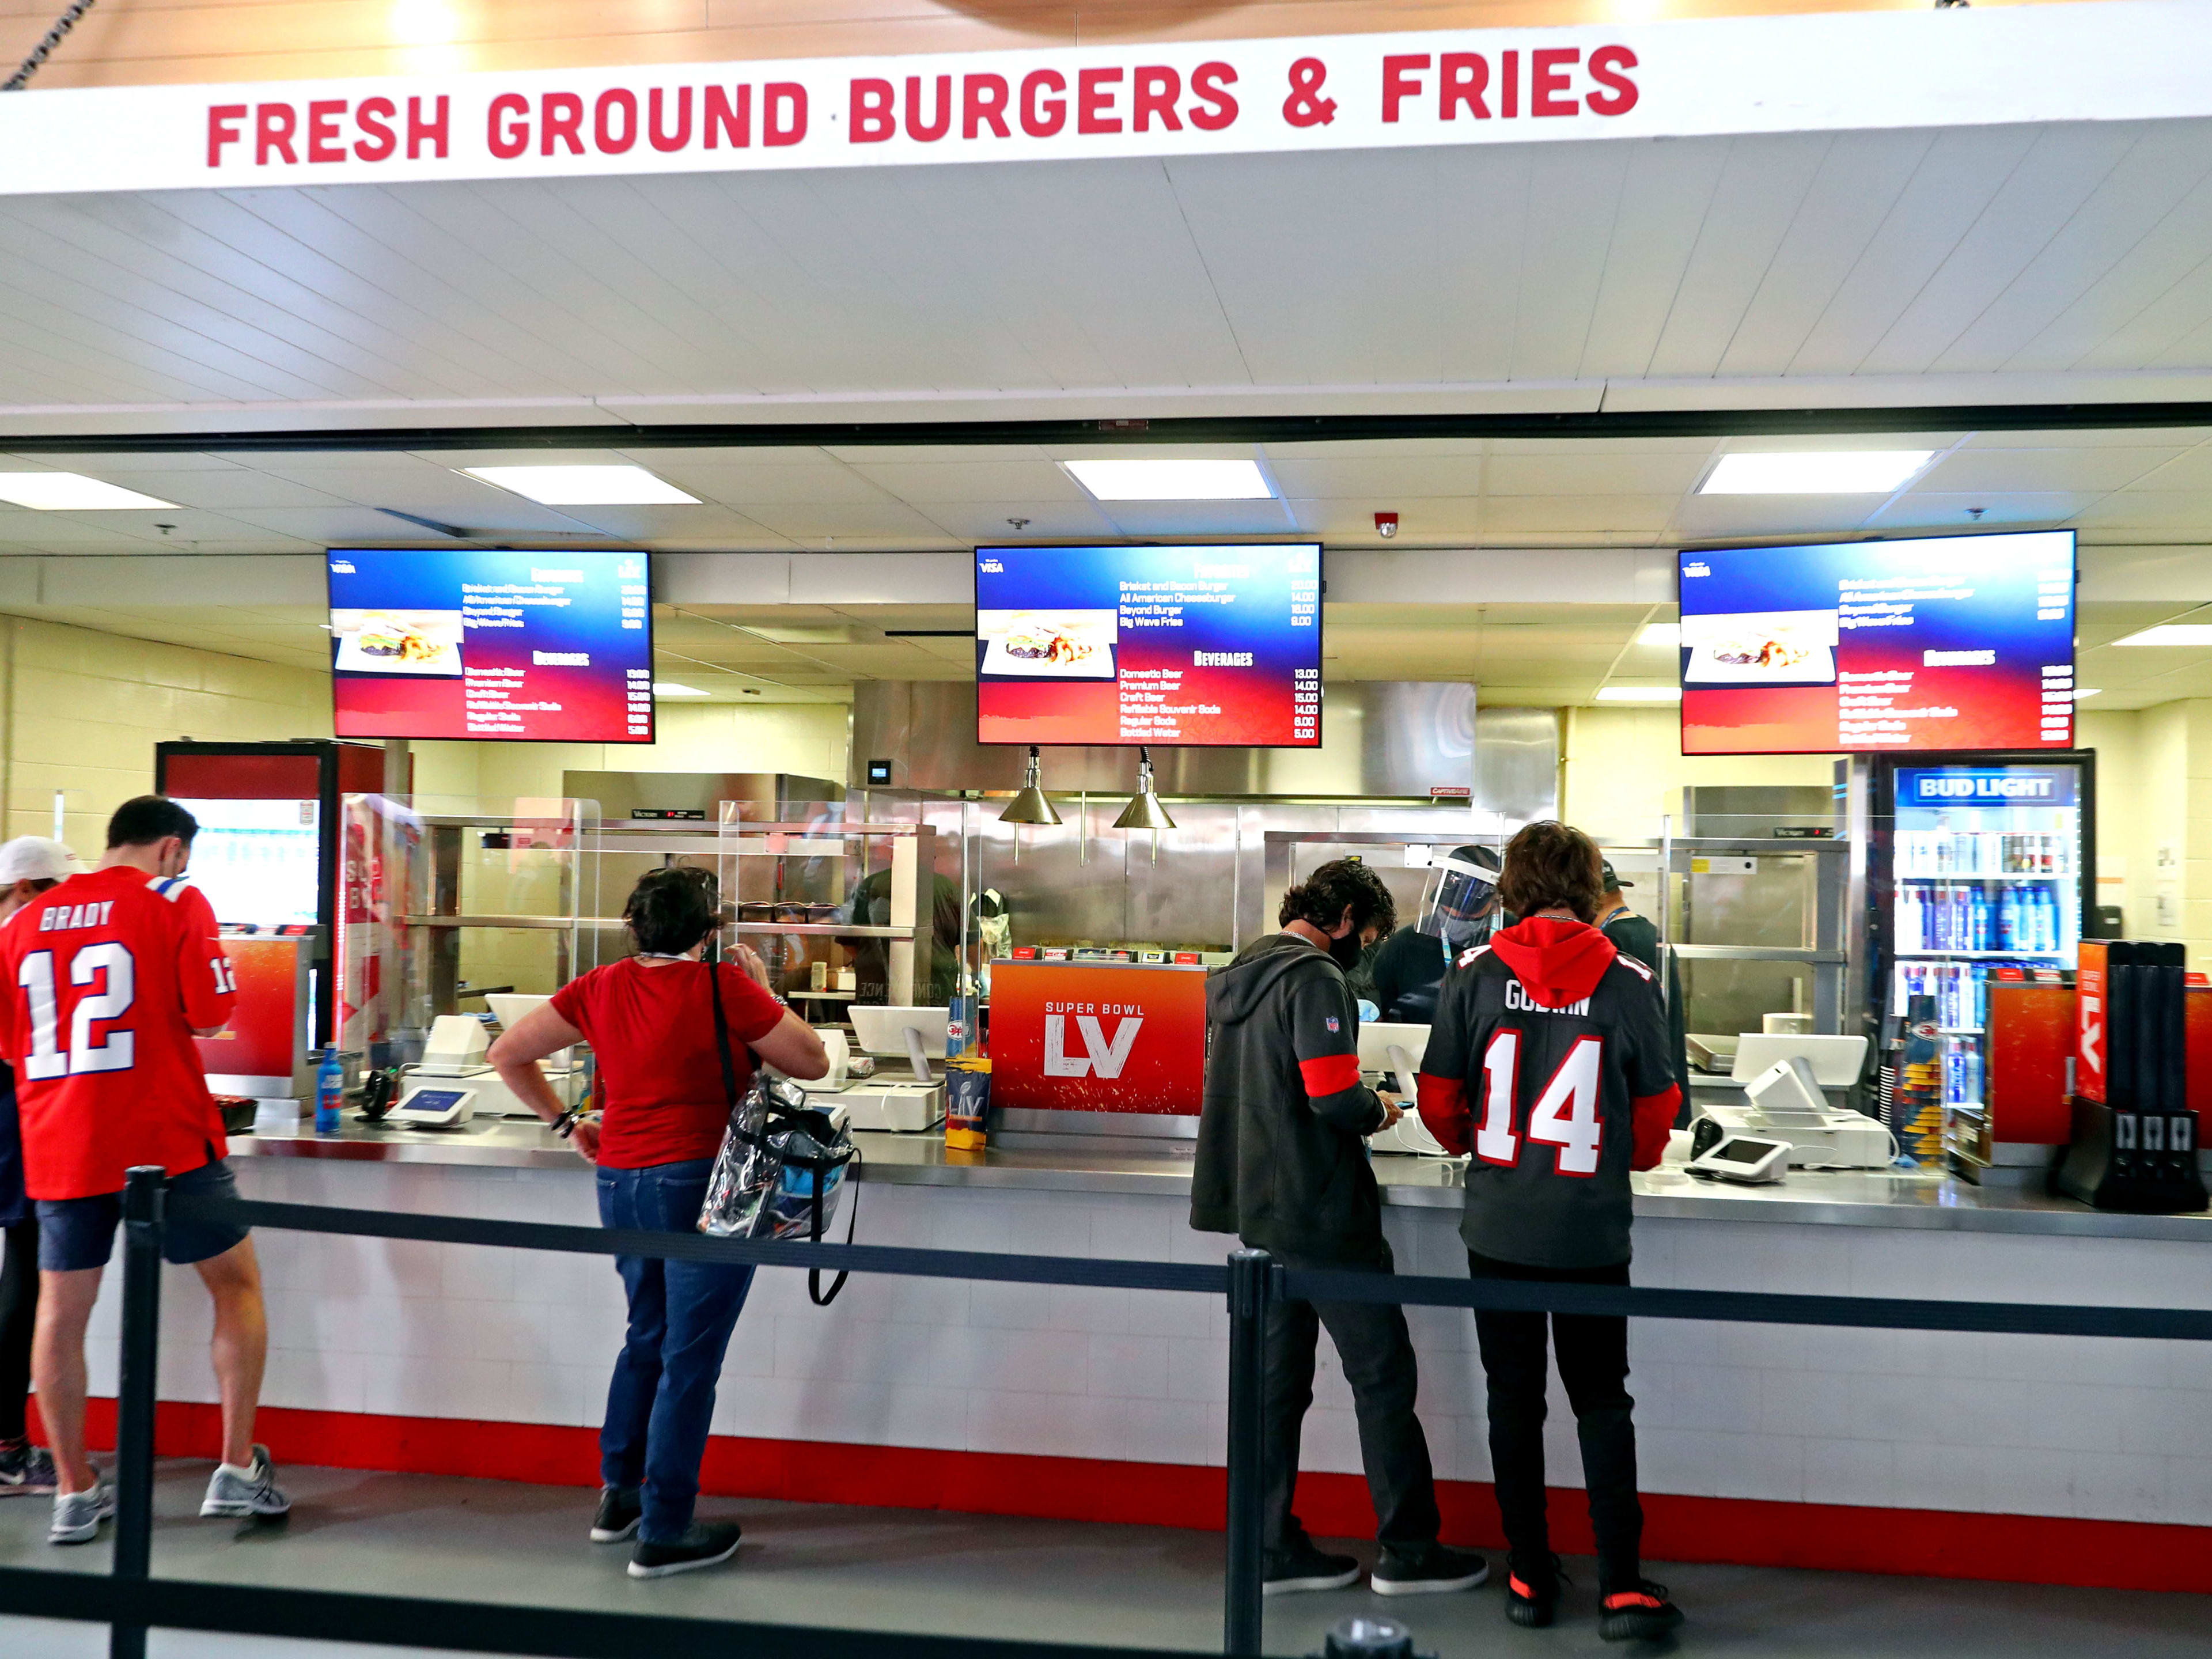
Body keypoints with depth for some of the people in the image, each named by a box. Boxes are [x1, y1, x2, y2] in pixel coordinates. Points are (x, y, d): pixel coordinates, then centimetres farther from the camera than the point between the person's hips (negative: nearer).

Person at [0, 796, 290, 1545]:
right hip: (165, 1138, -4)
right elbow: (210, 1018, -10)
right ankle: (238, 1468, 10)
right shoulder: (176, 903, -5)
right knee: (237, 1284, 11)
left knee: (60, 1312, 14)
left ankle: (74, 1492, 19)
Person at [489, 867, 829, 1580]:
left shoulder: (600, 988, 4)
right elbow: (813, 1062, -4)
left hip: (621, 1181, 6)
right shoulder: (724, 987, -12)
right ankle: (663, 1535, 9)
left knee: (648, 1338, 24)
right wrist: (761, 989, 4)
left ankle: (618, 1496, 32)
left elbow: (507, 1054, 10)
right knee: (689, 1360, 3)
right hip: (702, 1185, -6)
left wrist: (564, 1121, 16)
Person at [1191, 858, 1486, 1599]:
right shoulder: (1314, 977, -16)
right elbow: (1336, 1098, -23)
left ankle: (1275, 1547, 17)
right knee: (1383, 1373, 2)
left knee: (1278, 1377, 12)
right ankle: (1407, 1551, 9)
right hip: (1320, 1213, -9)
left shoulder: (1234, 975, 12)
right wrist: (1378, 1110, -2)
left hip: (1258, 1209, 9)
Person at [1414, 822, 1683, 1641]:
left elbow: (1438, 1099, -1)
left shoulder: (1475, 974, -5)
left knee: (1513, 1399, 12)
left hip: (1498, 1227, 1)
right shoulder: (1628, 982, -6)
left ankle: (1530, 1578, 20)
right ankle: (1622, 1587, 7)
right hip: (1591, 1229, 0)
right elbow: (1657, 1109, 2)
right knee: (1602, 1400, 11)